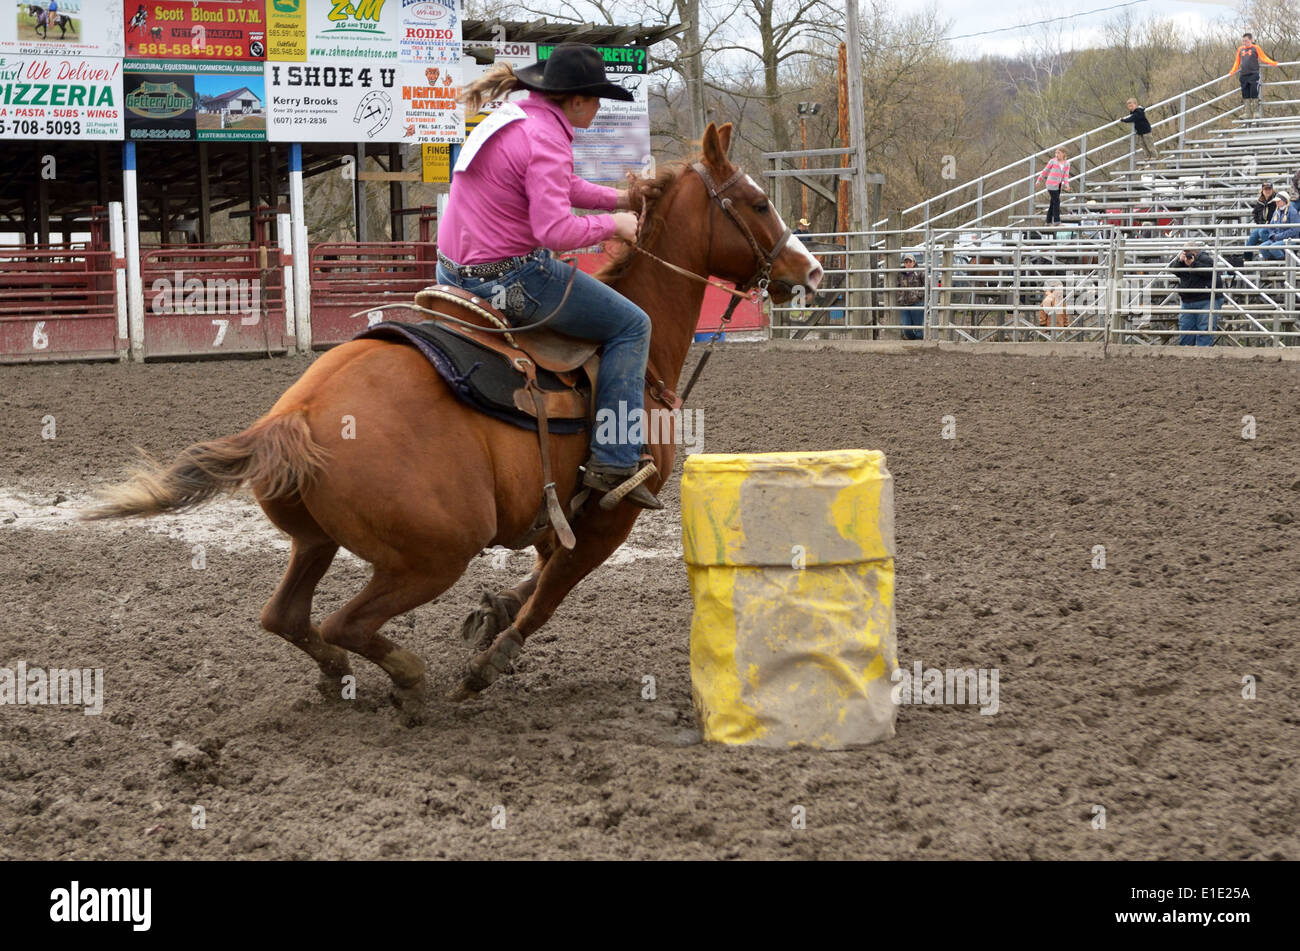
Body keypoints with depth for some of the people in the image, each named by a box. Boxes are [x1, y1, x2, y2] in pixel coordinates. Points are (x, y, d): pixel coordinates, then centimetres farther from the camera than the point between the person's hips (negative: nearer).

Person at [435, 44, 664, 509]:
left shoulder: (513, 118, 12)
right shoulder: (545, 138, -19)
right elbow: (555, 229, -29)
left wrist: (618, 198, 17)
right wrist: (612, 224, -13)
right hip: (512, 280, -10)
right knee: (631, 325, 0)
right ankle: (614, 461, -7)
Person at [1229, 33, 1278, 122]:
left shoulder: (1255, 48, 3)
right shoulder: (1240, 50, 15)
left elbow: (1263, 58, 2)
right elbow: (1237, 62, 21)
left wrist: (1273, 63, -9)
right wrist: (1232, 72, 13)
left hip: (1254, 74, -4)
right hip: (1244, 76, 4)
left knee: (1254, 94, -10)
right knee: (1246, 96, 3)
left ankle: (1256, 113, -4)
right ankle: (1248, 115, 6)